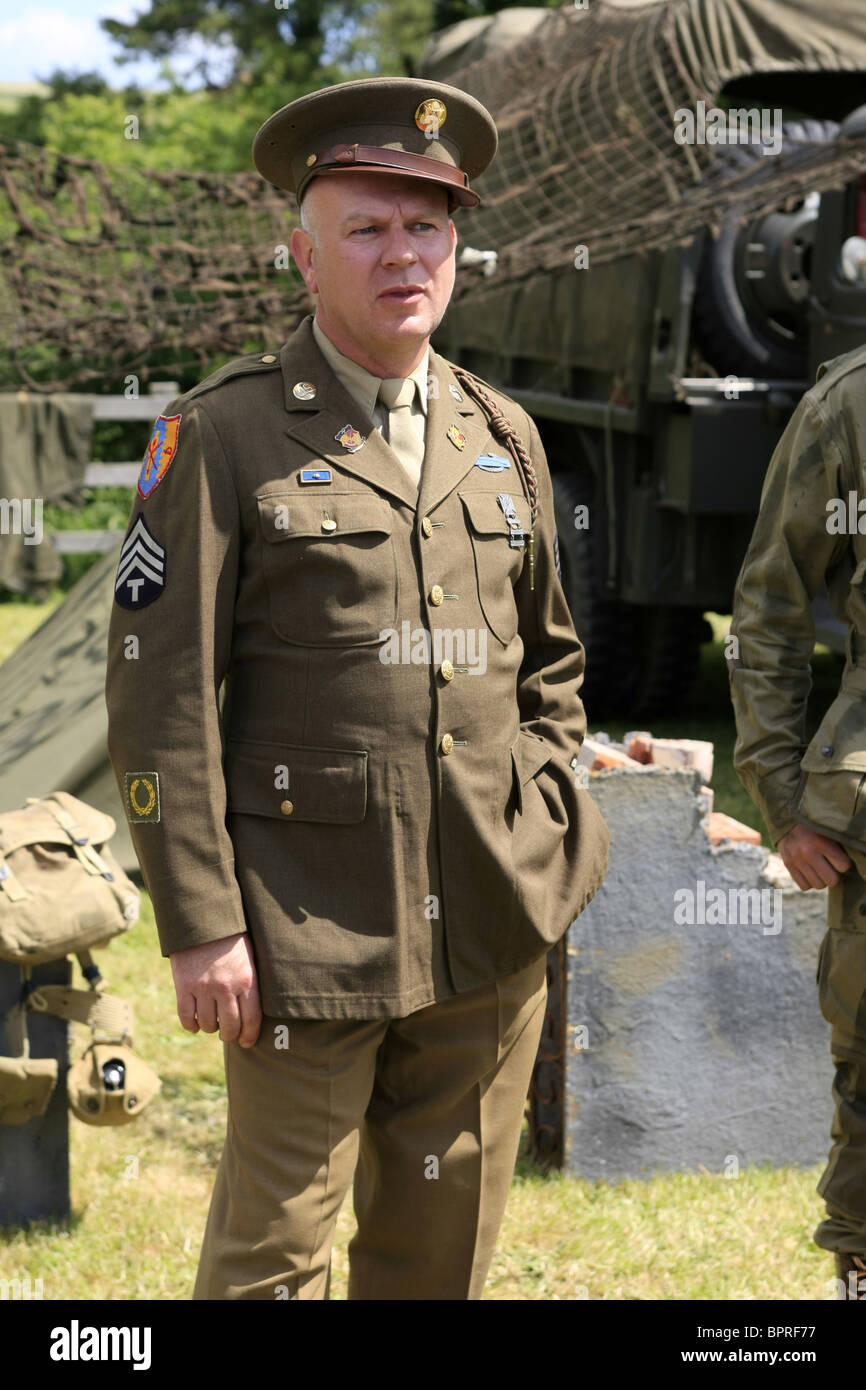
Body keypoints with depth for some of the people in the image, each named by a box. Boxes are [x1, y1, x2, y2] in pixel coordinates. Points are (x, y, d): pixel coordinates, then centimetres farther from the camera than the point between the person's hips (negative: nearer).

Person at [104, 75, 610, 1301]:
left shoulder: (504, 439, 11)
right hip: (308, 925, -5)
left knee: (446, 1245, 13)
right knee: (274, 1251, 2)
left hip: (494, 926, 5)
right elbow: (161, 696, -8)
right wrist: (199, 924, -13)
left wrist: (552, 831, 9)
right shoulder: (222, 435, -5)